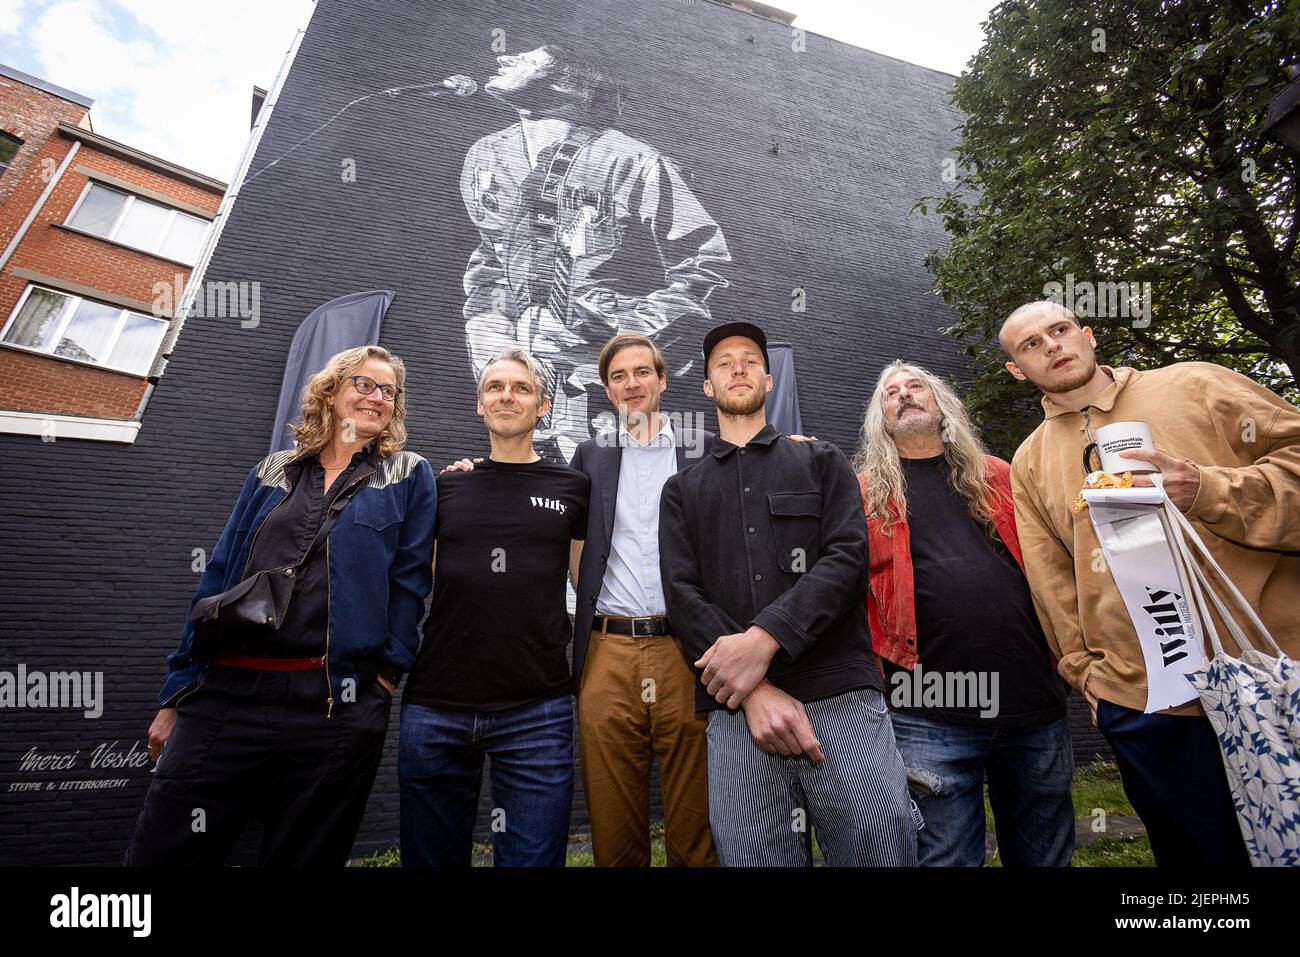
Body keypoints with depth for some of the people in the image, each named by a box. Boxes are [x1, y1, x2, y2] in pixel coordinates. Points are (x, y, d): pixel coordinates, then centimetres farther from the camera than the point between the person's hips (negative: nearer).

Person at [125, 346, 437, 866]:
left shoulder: (409, 477, 6)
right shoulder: (271, 473, 14)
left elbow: (409, 583, 1)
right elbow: (218, 579, 13)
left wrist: (386, 674, -5)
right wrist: (176, 695, 10)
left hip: (337, 704, -2)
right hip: (225, 694, 3)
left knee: (301, 854, 9)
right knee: (160, 854, 5)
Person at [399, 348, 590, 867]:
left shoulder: (573, 488, 4)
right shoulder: (445, 485, 8)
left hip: (537, 712, -2)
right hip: (435, 707, 2)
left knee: (533, 856, 8)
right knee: (431, 856, 18)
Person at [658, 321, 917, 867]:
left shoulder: (821, 462, 14)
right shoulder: (683, 490, 16)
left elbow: (848, 558, -1)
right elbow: (682, 596, 3)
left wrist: (763, 638, -15)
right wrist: (755, 691, -11)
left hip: (844, 701, 0)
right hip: (737, 711, 1)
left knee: (881, 849, 1)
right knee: (752, 856, 4)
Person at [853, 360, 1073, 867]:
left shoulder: (995, 475, 12)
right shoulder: (867, 492, 3)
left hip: (1035, 700, 4)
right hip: (931, 715, -3)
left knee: (1045, 853, 18)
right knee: (944, 855, 6)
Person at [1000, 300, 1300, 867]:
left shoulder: (1192, 387, 3)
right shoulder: (1030, 463, 9)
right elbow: (1053, 585, 10)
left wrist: (1211, 490, -18)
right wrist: (1087, 674, 6)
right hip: (1139, 704, 2)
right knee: (1202, 852, 11)